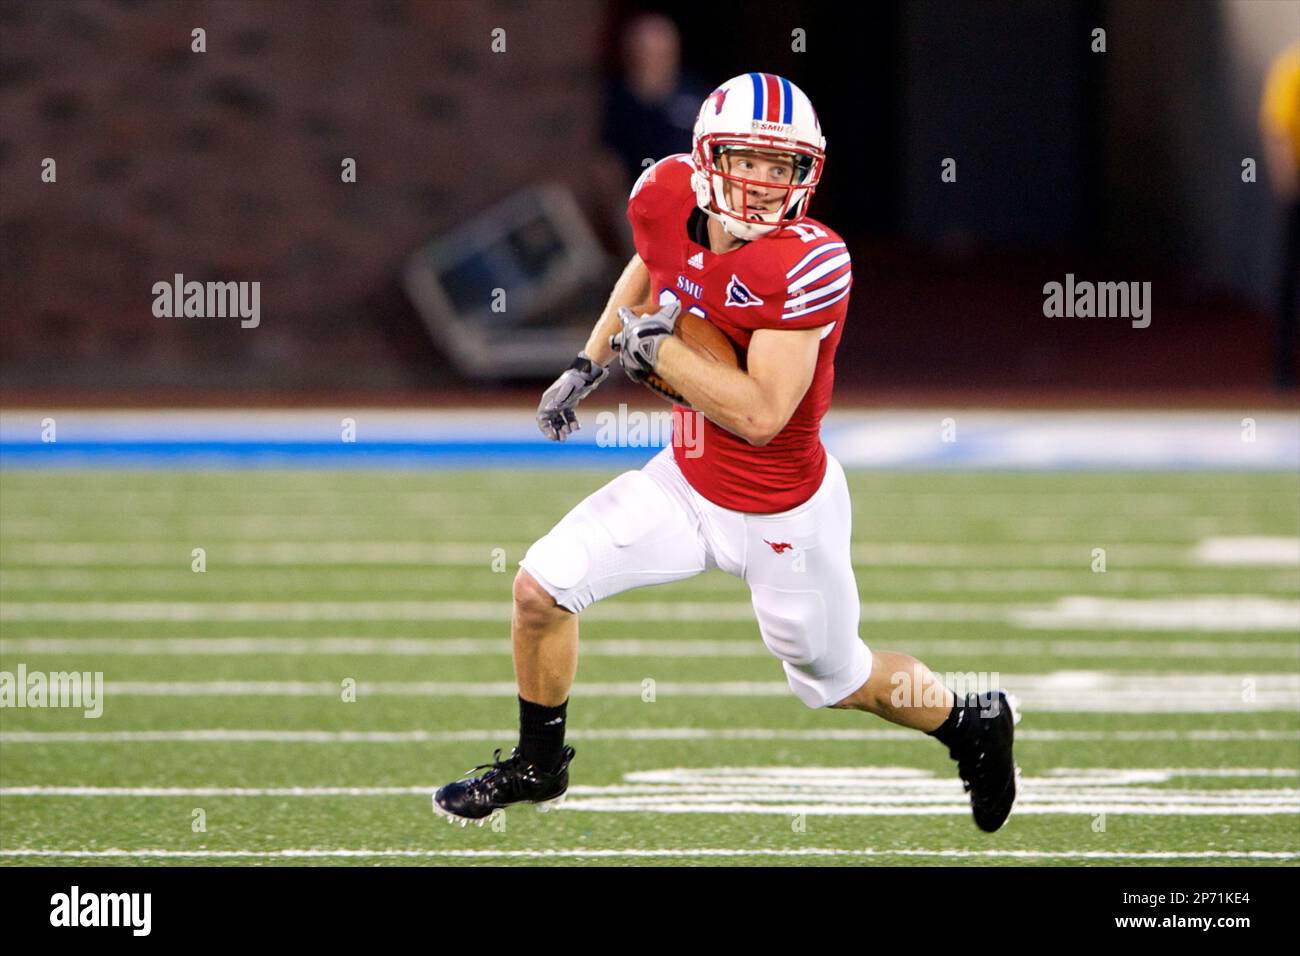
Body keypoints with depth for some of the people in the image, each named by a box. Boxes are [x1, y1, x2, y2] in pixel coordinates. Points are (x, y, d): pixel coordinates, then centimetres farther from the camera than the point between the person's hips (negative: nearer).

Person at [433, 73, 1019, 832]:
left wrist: (652, 347, -28)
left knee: (837, 683, 15)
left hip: (782, 516, -5)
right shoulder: (668, 196, -14)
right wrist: (589, 366, 8)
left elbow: (760, 414, -34)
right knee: (542, 587, -2)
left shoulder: (810, 263, -32)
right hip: (690, 481, 5)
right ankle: (538, 768, 23)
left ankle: (974, 724, 46)